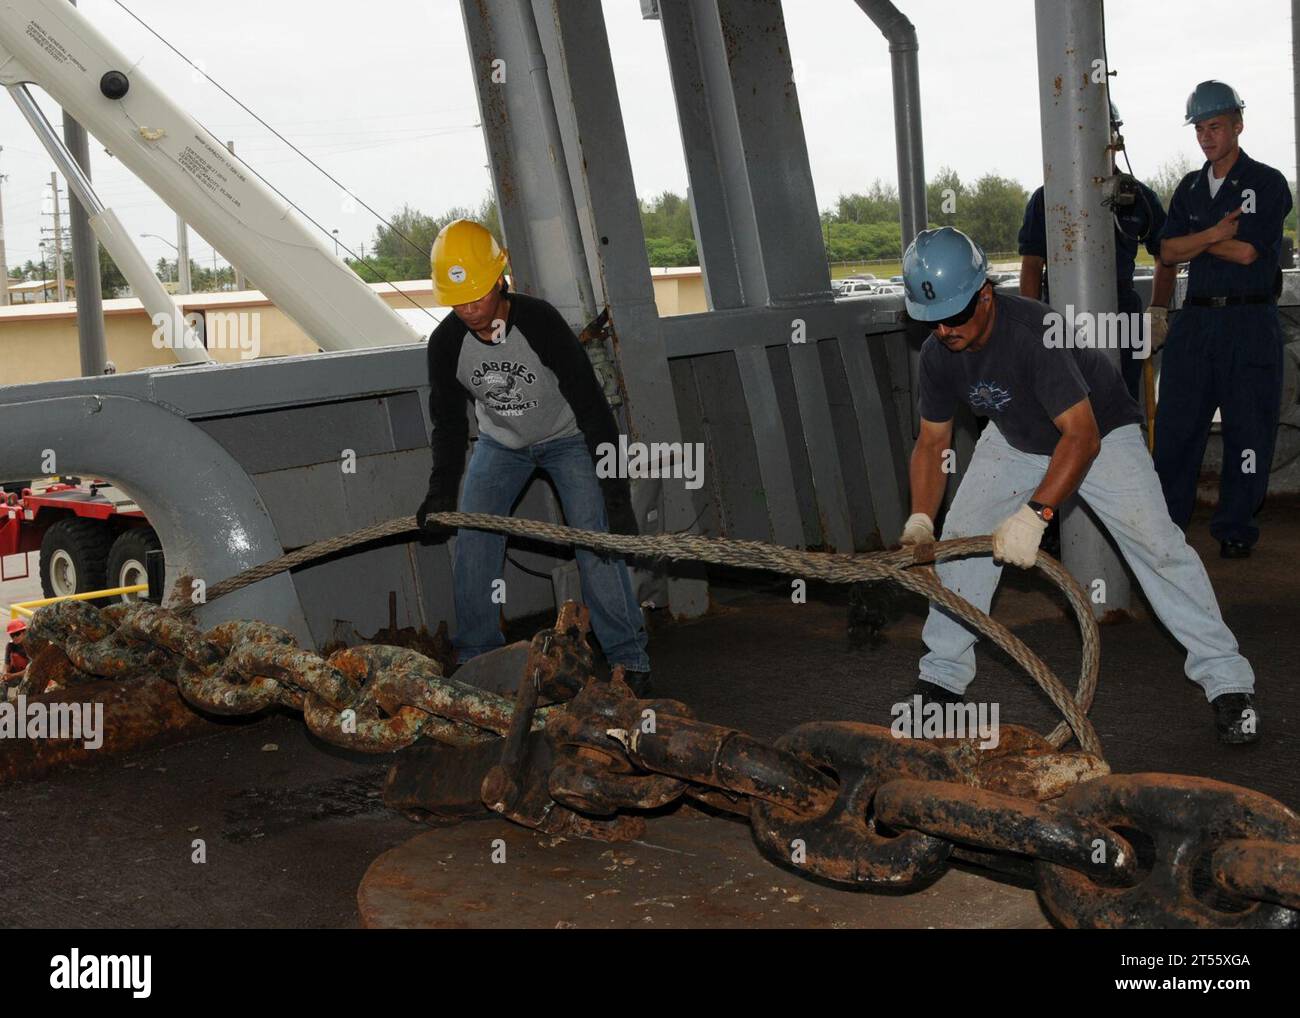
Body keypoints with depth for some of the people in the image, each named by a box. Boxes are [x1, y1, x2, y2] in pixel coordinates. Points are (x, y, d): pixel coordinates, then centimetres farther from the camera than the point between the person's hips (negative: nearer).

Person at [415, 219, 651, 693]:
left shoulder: (539, 321, -32)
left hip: (567, 437, -4)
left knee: (594, 538, -17)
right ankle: (476, 658, 6)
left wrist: (615, 491, -33)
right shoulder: (446, 343, -20)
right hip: (500, 442, 4)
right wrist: (441, 490, -20)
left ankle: (629, 659, -8)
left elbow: (591, 405, -30)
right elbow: (449, 425, -6)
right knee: (472, 542, -7)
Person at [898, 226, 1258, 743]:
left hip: (1099, 431, -5)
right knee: (959, 539, -3)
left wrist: (1035, 513, -53)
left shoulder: (1033, 330, -39)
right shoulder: (937, 353, -18)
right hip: (1014, 440, 6)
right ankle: (941, 679, 12)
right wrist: (920, 518, -22)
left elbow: (1081, 437, -43)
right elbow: (932, 443, -7)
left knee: (1158, 544, -17)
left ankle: (1226, 680, -4)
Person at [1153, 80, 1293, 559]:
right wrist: (1214, 234, -11)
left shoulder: (1267, 183, -1)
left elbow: (1247, 251, -12)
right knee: (1175, 426, 3)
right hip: (1196, 320, 4)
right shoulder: (1190, 188, 14)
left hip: (1250, 322, -4)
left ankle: (1235, 528, 12)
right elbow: (1169, 251, 4)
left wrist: (1193, 241, 0)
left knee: (1247, 430, 1)